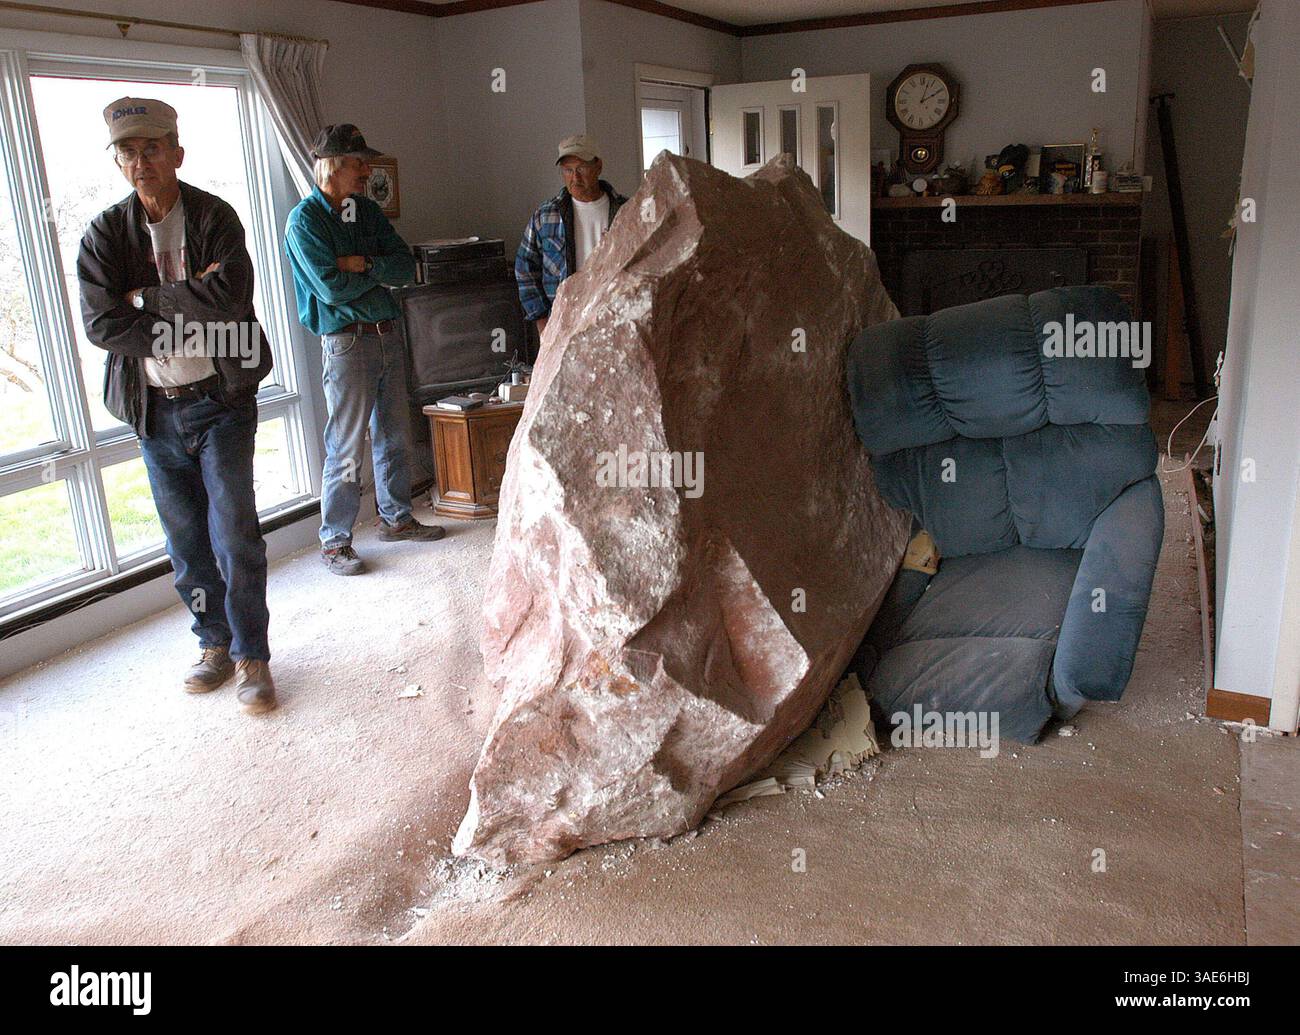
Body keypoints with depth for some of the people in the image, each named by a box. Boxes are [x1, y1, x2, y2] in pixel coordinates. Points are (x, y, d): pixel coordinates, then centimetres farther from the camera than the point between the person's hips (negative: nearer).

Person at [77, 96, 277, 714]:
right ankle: (215, 644, 27)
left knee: (234, 536, -4)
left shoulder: (215, 217, -2)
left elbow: (228, 294, -20)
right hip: (154, 410, 3)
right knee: (187, 542, 11)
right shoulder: (104, 234, 3)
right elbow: (100, 325, -10)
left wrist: (144, 298, -13)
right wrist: (189, 316, -16)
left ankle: (251, 655, 10)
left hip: (221, 401, -3)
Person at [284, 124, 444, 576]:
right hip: (346, 340, -7)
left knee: (394, 435, 15)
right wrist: (381, 272, -5)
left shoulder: (368, 211, 11)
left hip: (389, 333, 7)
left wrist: (364, 263, -14)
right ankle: (334, 540, 6)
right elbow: (333, 288, -19)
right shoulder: (305, 220, -9)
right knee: (347, 447, -4)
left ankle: (396, 518, 29)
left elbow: (407, 267, 2)